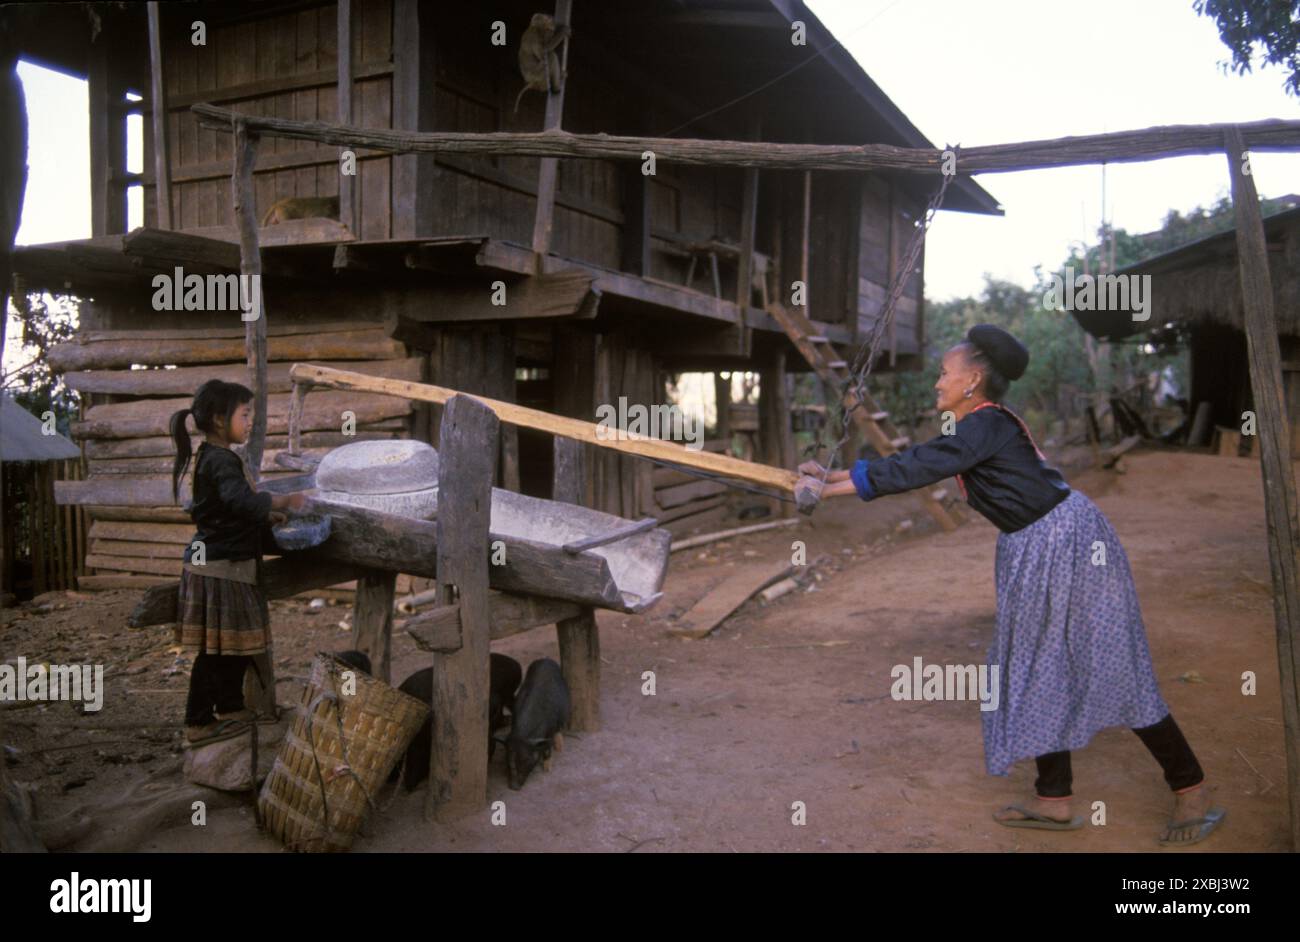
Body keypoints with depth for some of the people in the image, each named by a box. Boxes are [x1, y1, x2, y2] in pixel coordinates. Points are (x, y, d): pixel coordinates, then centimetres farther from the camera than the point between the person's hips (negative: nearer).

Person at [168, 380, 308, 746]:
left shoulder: (212, 457, 14)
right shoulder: (222, 461, -18)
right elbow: (243, 501, -35)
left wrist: (265, 516, 13)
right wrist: (285, 501, -24)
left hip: (224, 564, 10)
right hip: (220, 567, -10)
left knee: (234, 644, 17)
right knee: (214, 648, 0)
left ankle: (231, 709, 28)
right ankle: (198, 722, 9)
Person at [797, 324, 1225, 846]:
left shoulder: (987, 425, -21)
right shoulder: (976, 429, 7)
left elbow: (914, 469, -25)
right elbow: (916, 465, 10)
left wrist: (829, 487, -19)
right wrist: (831, 477, 8)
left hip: (1069, 543, -10)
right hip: (1032, 554, 10)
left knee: (1113, 671, -2)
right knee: (1036, 670, 12)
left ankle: (1191, 791, 14)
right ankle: (1053, 800, 22)